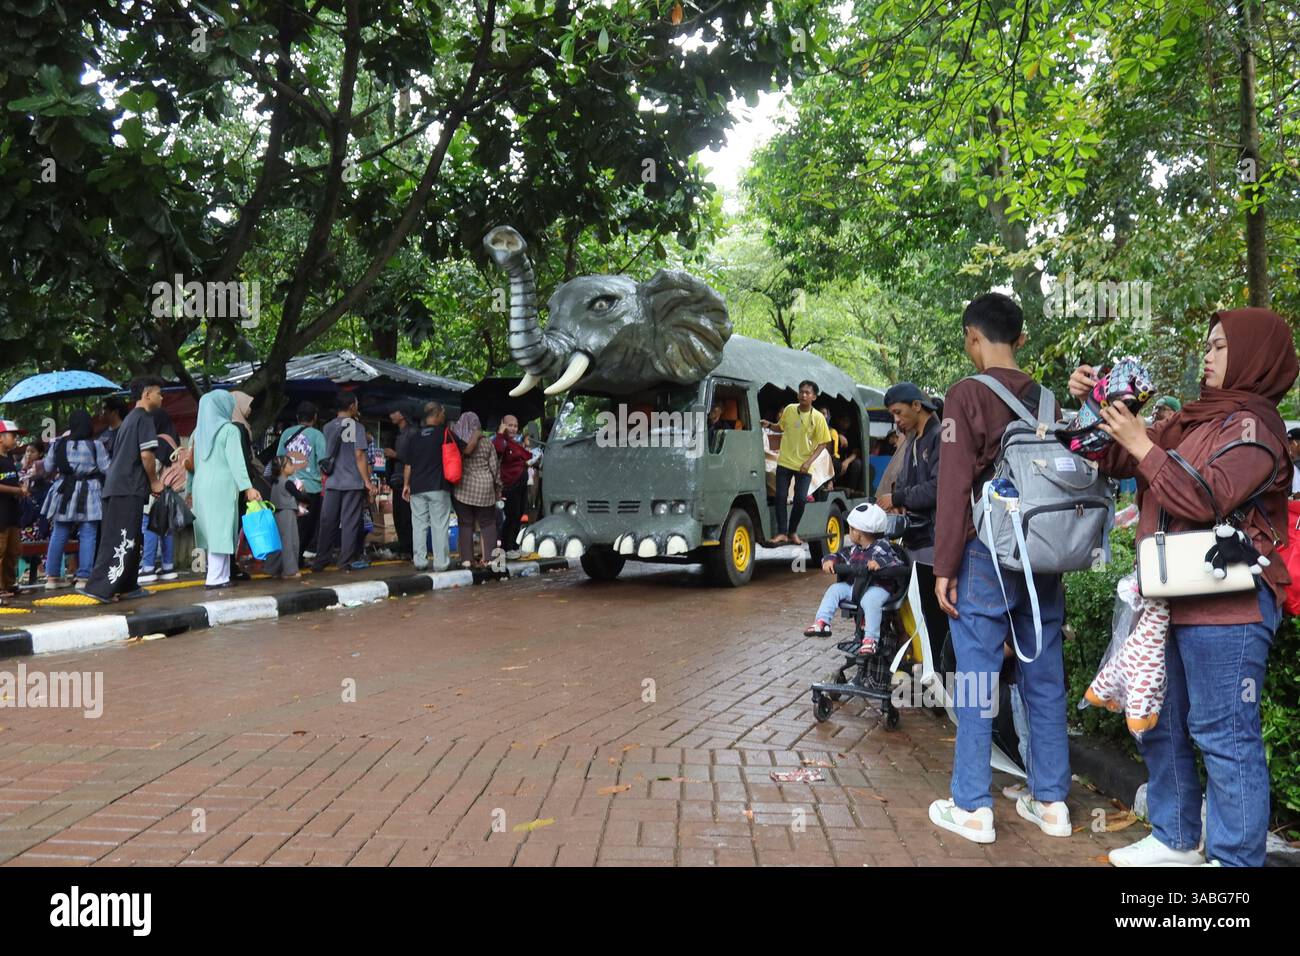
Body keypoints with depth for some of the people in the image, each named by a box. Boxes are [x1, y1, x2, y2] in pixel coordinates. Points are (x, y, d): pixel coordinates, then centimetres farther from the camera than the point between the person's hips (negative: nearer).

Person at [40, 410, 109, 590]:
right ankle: (83, 577, -4)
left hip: (64, 492, 4)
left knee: (58, 535, 11)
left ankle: (52, 576, 15)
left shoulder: (58, 444, 1)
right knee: (87, 536, -1)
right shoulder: (96, 445, -9)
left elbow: (48, 468, 9)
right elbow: (106, 469, -7)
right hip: (88, 495, -3)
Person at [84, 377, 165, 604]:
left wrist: (149, 480, 20)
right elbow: (146, 454, -15)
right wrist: (154, 481, -2)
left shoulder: (129, 418, 22)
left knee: (127, 540, 13)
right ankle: (100, 588, -15)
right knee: (121, 540, -10)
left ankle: (127, 586, 18)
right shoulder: (144, 417, -5)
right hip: (130, 488, -9)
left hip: (115, 486, 9)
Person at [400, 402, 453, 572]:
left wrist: (406, 484, 13)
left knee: (419, 525, 8)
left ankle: (420, 562, 7)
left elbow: (408, 463, 7)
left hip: (417, 487, 3)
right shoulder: (444, 432, -4)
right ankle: (441, 563, -1)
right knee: (440, 526, 0)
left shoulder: (414, 435, 7)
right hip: (438, 487, -3)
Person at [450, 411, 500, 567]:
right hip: (484, 488, 1)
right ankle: (488, 556, 6)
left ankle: (466, 558, 4)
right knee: (487, 523, 10)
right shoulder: (487, 443, 2)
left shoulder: (456, 442, -4)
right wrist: (498, 487, 12)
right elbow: (494, 466, 5)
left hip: (463, 488, -1)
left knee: (465, 524, 6)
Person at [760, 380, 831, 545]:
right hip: (785, 462, 2)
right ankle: (782, 533, 5)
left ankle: (793, 532, 16)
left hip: (804, 466, -2)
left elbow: (823, 443, -5)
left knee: (800, 500, -3)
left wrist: (809, 461, -15)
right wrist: (770, 425, -3)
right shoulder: (789, 410, 1)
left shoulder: (818, 417, -7)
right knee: (781, 497, -3)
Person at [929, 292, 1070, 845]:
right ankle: (1050, 802, 20)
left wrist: (944, 566, -9)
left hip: (987, 554, -5)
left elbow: (955, 484, -12)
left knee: (977, 684, 0)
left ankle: (972, 809, 6)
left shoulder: (968, 395, -7)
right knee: (1045, 680, 11)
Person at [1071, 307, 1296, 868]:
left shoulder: (1252, 423, -8)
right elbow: (1118, 462, 18)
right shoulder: (1195, 419, 16)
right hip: (1171, 600, 9)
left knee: (1223, 735, -4)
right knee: (1159, 724, 16)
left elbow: (1205, 499, -18)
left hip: (1225, 607, -9)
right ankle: (1175, 841, 30)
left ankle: (1234, 858, 6)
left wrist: (1142, 443, -14)